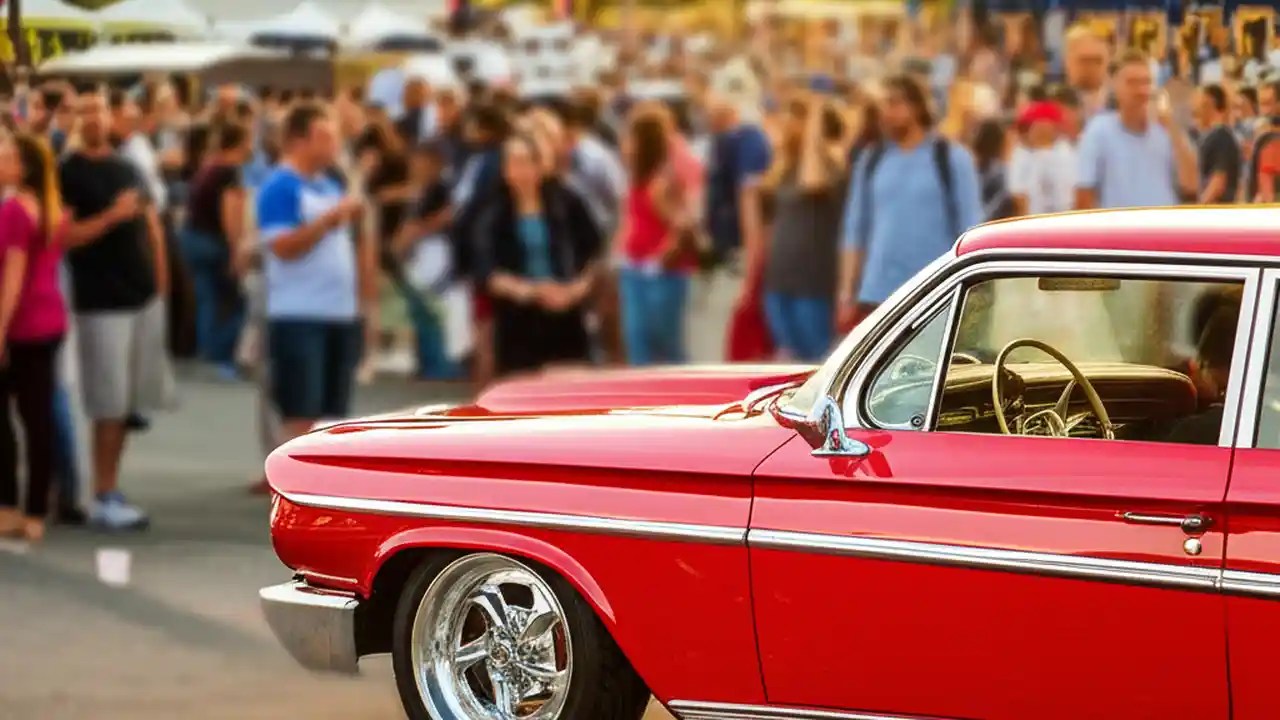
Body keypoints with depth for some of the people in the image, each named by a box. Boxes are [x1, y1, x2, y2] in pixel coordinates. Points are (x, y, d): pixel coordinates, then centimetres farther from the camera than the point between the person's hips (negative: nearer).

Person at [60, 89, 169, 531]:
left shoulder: (128, 169, 13)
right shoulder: (68, 173, -8)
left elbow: (150, 224, 19)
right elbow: (62, 236, -16)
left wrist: (161, 277, 12)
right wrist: (110, 217, -24)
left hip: (144, 295, 7)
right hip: (101, 302, -7)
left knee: (126, 403, 10)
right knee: (109, 406, -5)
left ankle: (112, 491, 18)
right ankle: (104, 499, 1)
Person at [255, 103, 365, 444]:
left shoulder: (330, 186, 16)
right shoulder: (280, 187, -9)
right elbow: (282, 246, -20)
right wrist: (329, 218, -21)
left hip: (340, 312, 8)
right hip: (299, 315, -8)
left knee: (331, 410, 10)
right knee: (300, 411, -8)